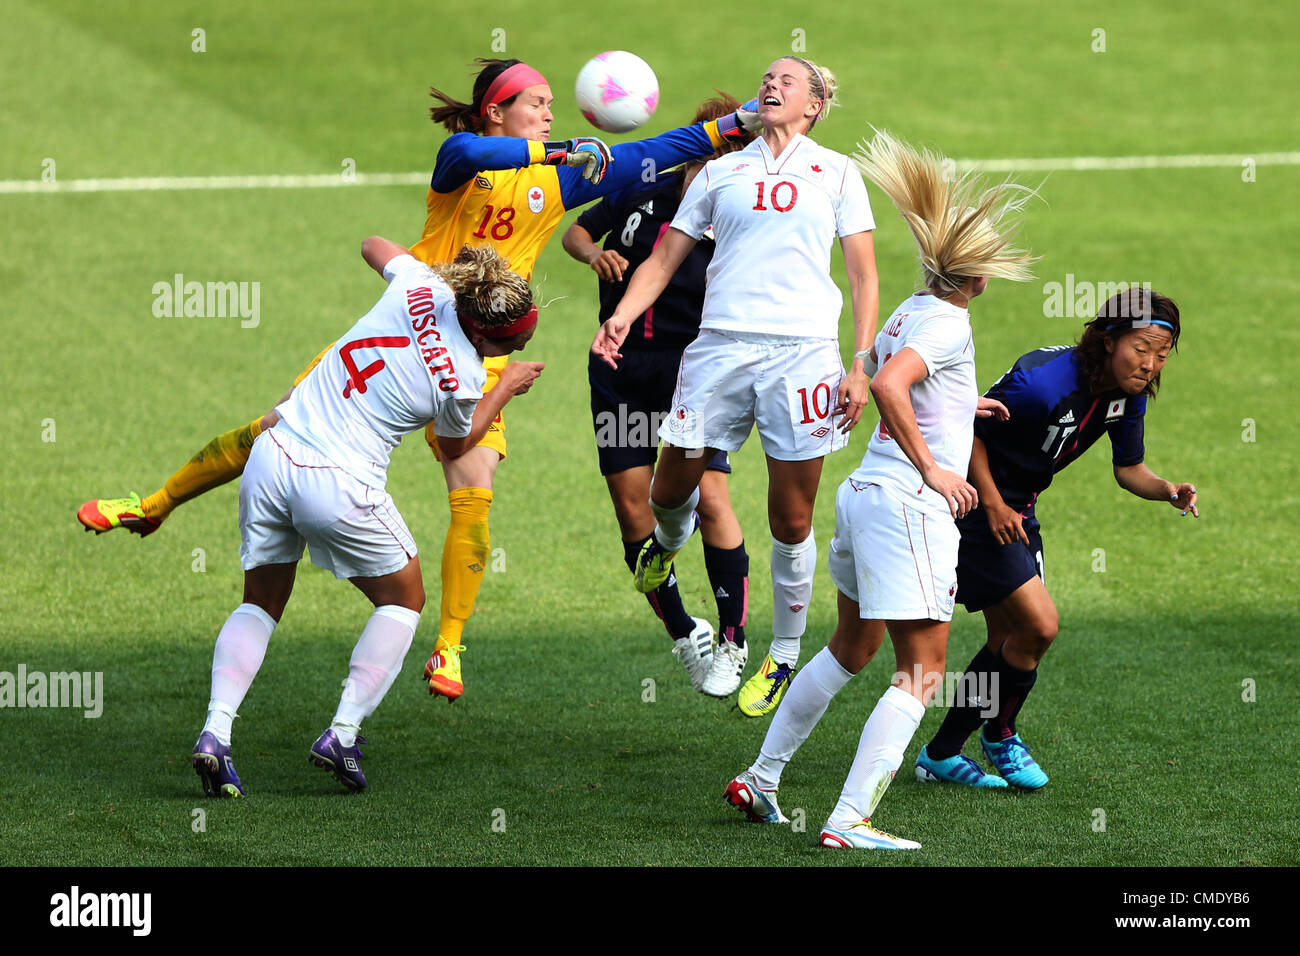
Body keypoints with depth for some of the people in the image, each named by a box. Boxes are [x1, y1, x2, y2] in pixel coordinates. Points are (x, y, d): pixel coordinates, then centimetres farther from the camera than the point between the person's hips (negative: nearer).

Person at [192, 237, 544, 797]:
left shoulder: (418, 284, -1)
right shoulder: (461, 379, -12)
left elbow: (374, 246, 25)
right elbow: (456, 447, 12)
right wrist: (507, 389, 23)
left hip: (272, 456, 5)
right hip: (341, 488, -5)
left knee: (261, 604, 19)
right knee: (403, 601, 19)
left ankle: (216, 731, 0)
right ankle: (343, 734, 9)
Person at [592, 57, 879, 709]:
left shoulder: (836, 173, 12)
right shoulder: (721, 172, 15)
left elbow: (864, 275, 9)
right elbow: (665, 258, 14)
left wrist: (861, 366, -1)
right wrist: (623, 314, -4)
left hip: (803, 352, -2)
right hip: (721, 347, 2)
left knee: (791, 520, -1)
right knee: (671, 490, 3)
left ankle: (784, 655, 14)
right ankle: (668, 543, 40)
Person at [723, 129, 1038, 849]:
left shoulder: (911, 313, 12)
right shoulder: (948, 324, -14)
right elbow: (887, 385, -30)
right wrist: (932, 470, -23)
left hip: (864, 493, 9)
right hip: (908, 505, -9)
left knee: (851, 648, 25)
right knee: (920, 673, -5)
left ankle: (760, 779, 32)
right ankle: (848, 822, -13)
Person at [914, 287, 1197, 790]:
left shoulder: (1129, 393, -6)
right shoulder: (1040, 383, -31)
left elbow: (1128, 469, 4)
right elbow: (969, 432, -19)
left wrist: (1169, 491, -15)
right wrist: (993, 505, -20)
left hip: (1017, 509, 9)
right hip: (977, 504, -9)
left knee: (1010, 642, 10)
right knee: (1039, 625, -13)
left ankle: (941, 755, 24)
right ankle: (1000, 734, 10)